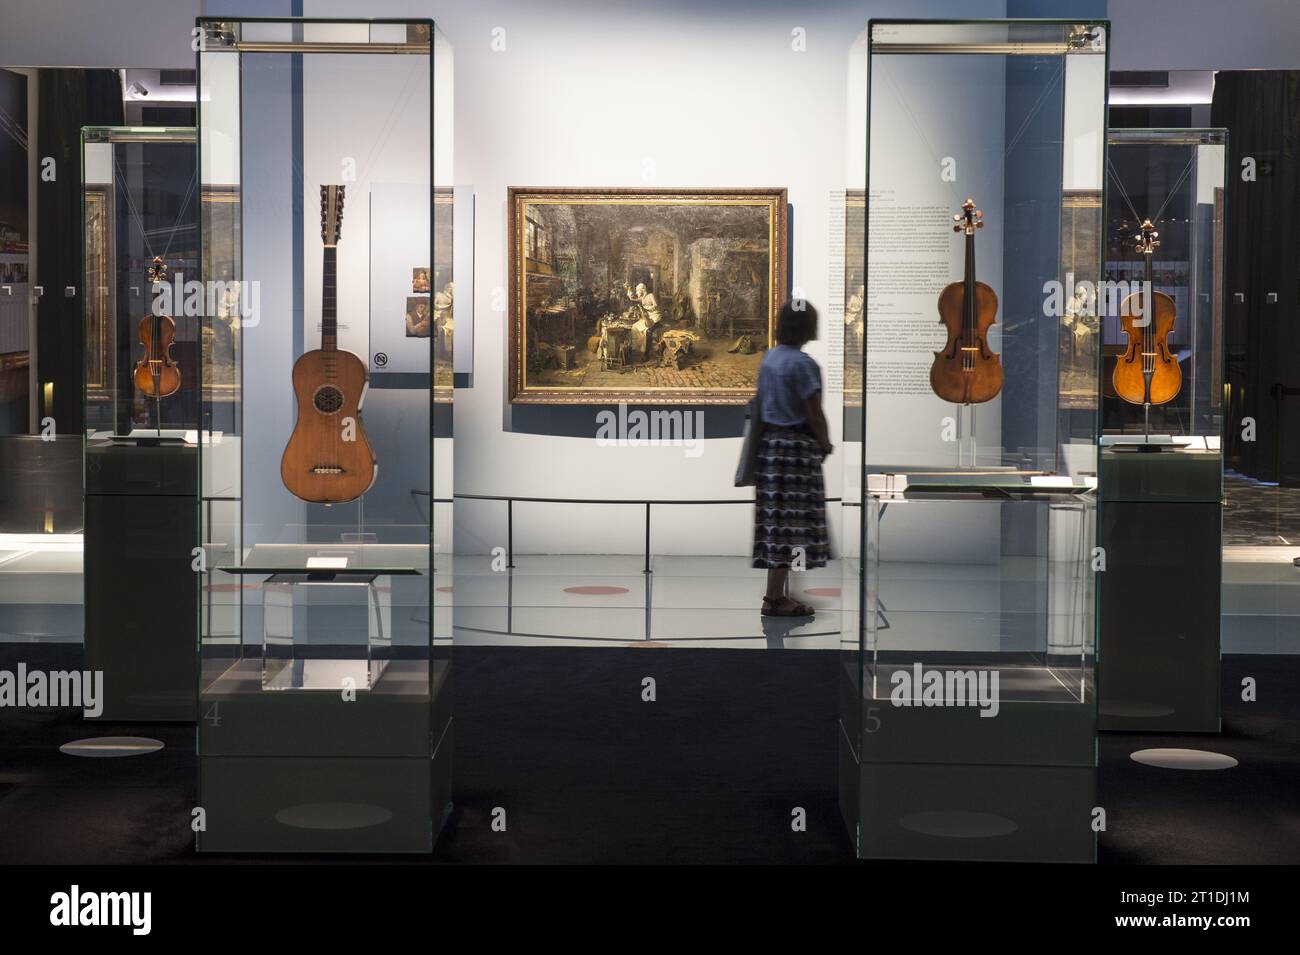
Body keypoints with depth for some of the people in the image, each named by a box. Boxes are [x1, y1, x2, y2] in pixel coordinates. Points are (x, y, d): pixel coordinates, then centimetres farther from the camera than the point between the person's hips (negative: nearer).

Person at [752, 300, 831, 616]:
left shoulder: (769, 358, 8)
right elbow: (815, 414, -15)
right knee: (790, 522, -3)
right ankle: (775, 598, -1)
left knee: (775, 519, 13)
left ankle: (777, 592, 17)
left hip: (768, 444, 8)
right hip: (796, 447, -8)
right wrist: (825, 445, 1)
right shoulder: (802, 364, -16)